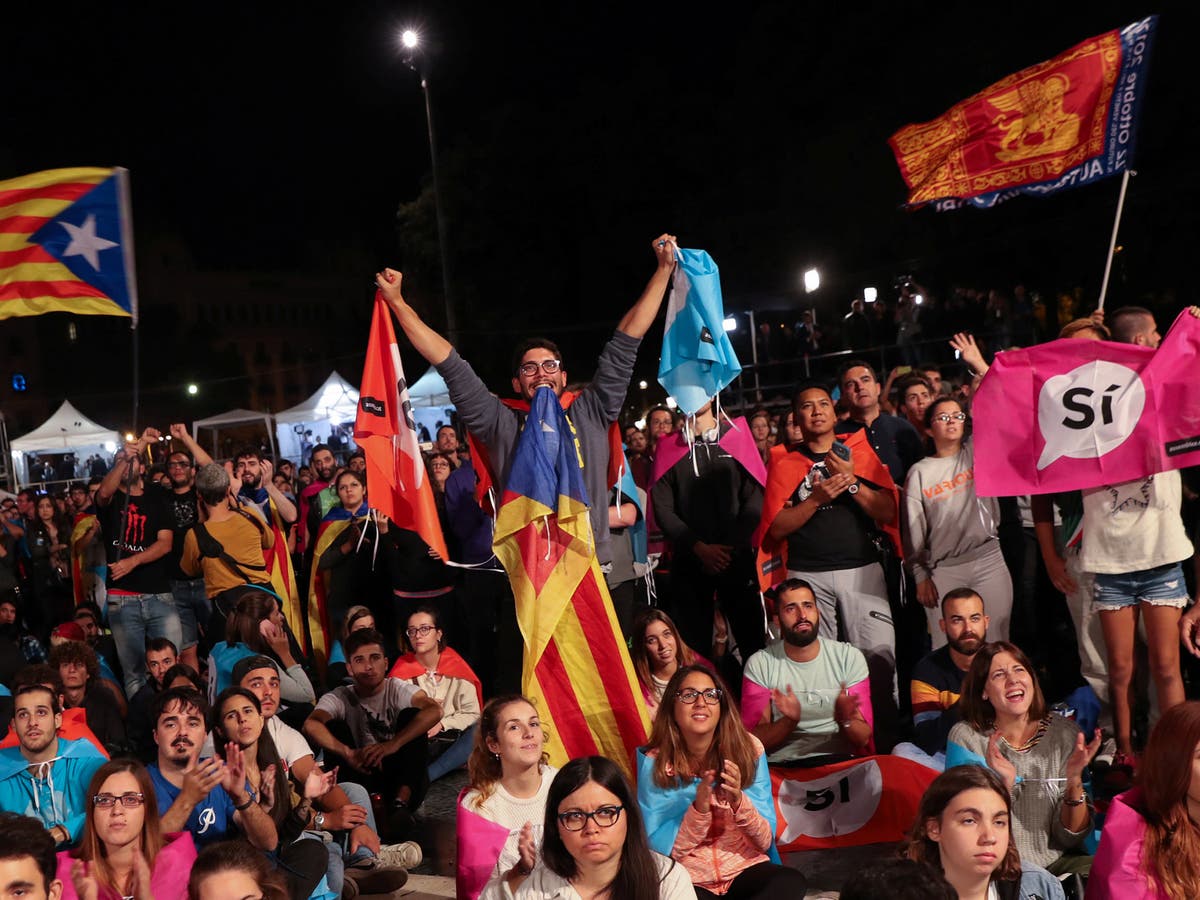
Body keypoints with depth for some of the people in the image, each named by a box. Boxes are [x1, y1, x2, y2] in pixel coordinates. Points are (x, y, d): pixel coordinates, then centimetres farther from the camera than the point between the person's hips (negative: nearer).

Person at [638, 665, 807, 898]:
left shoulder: (748, 748, -4)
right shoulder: (655, 762, -8)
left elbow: (765, 841, -2)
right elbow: (660, 849, -9)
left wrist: (739, 801, -23)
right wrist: (699, 807, -24)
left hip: (746, 870, 3)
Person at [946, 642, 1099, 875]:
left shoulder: (1065, 733, 0)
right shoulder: (966, 738, -6)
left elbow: (1070, 839, 2)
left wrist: (1074, 780, -15)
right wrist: (1004, 785, -23)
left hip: (1056, 863, 3)